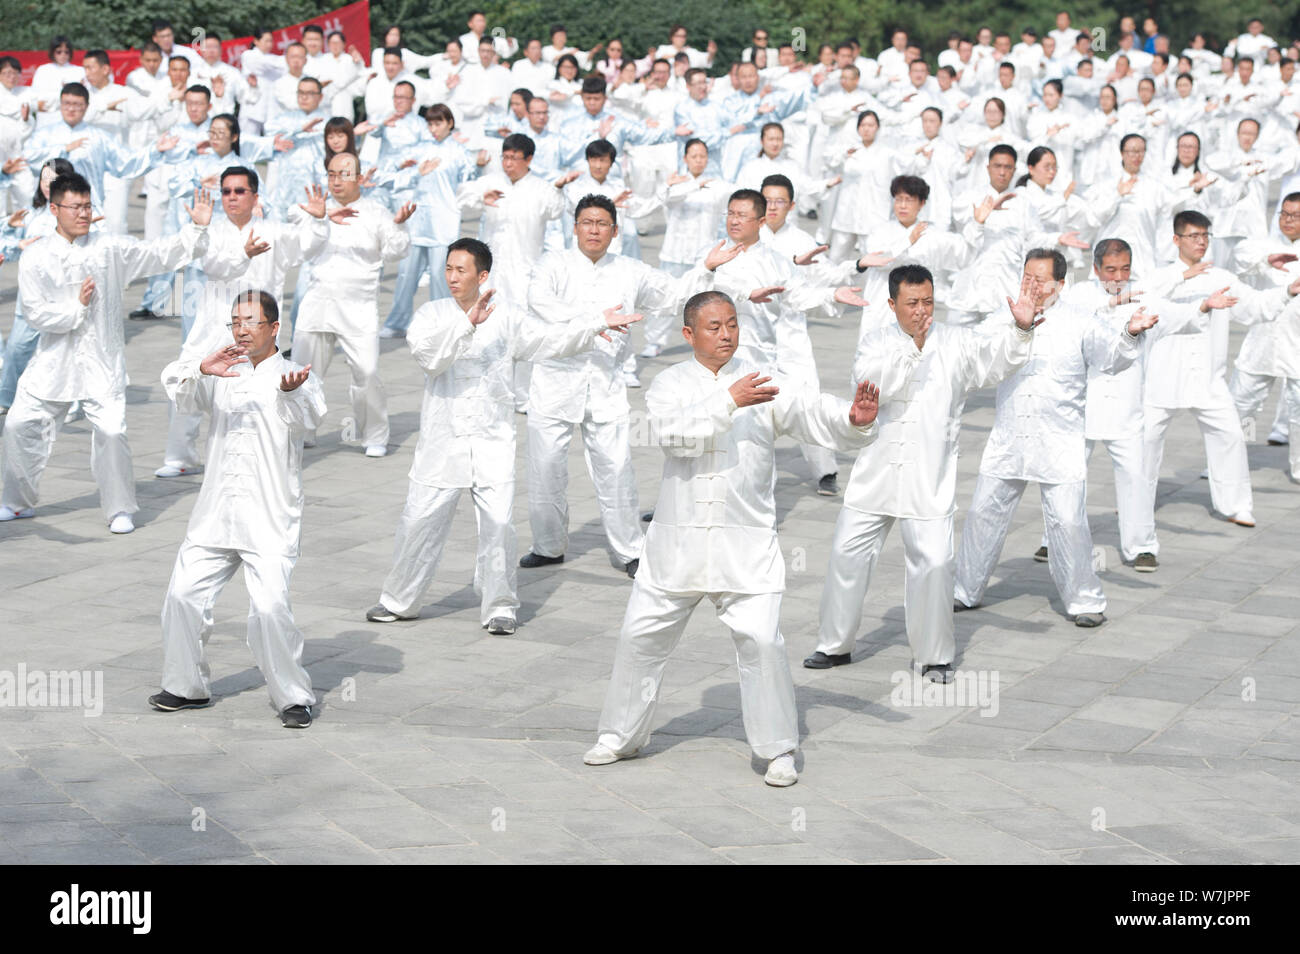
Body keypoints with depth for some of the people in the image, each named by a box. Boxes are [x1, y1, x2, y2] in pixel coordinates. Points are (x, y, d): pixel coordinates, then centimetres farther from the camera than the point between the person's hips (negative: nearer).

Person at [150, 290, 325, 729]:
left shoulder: (298, 378, 2)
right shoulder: (222, 378, 14)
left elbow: (308, 416, -19)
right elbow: (176, 386, -2)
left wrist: (290, 392, -43)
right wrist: (202, 368, -25)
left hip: (269, 520, -5)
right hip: (215, 517, 5)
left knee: (270, 606, -17)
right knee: (183, 595, 4)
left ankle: (293, 697, -2)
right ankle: (187, 686, 23)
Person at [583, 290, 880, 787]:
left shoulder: (763, 384, 0)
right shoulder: (669, 384, 3)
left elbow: (814, 412, -14)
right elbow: (672, 431, -18)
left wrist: (854, 418, -36)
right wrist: (730, 401, -28)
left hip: (745, 545, -2)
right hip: (677, 542, 2)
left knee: (761, 639, -11)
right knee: (641, 636, 9)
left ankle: (779, 749, 2)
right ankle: (621, 735, 27)